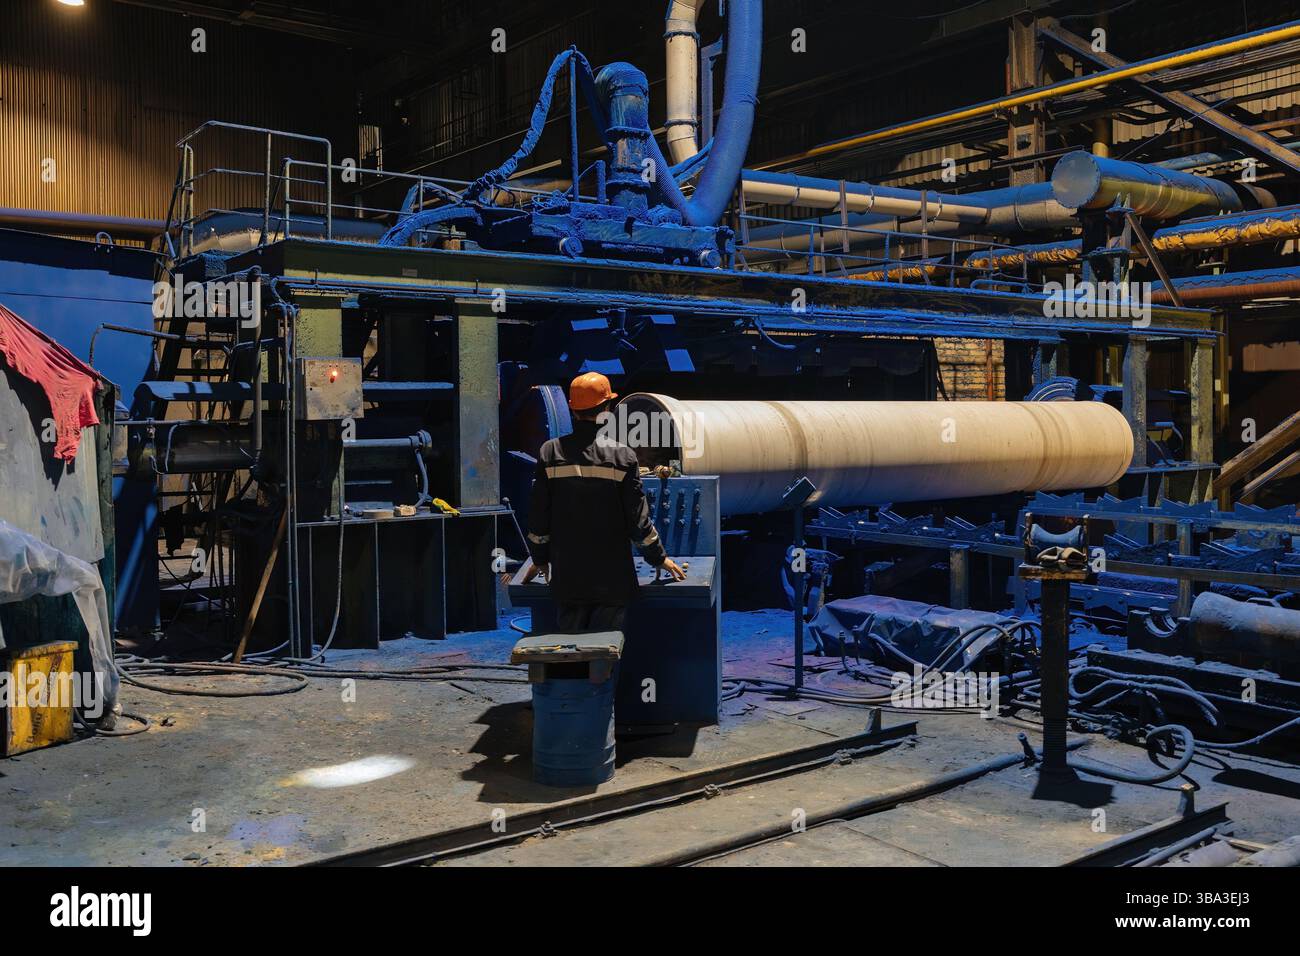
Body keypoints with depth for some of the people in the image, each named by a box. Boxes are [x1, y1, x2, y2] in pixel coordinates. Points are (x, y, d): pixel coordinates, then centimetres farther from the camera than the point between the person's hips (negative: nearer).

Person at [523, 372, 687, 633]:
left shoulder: (551, 452, -3)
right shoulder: (621, 455, -8)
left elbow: (538, 516, 3)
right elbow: (638, 518, -5)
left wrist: (540, 559, 17)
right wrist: (659, 558, 10)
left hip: (566, 577, 2)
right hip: (612, 579, -2)